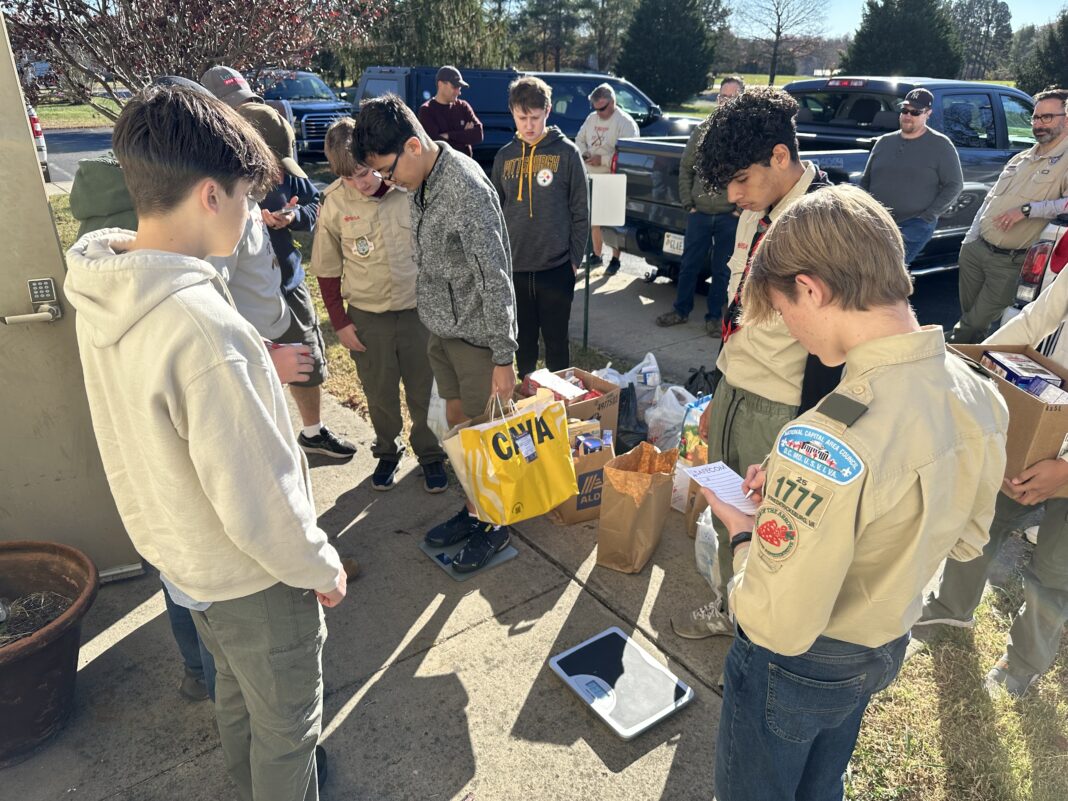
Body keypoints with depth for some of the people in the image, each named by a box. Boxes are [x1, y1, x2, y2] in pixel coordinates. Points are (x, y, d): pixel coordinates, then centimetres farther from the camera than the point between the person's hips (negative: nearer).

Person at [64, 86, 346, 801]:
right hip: (253, 576, -9)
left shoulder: (103, 295, -7)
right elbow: (257, 498, -28)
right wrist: (321, 568, -13)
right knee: (287, 720, 18)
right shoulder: (203, 327, -35)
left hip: (176, 550, 9)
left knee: (237, 689, 33)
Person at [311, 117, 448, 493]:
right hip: (366, 317, 1)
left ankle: (431, 453, 33)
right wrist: (340, 322, 1)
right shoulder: (335, 202, -9)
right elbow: (327, 269, 1)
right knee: (380, 394, 16)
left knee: (425, 391, 12)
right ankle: (387, 451, 39)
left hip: (419, 310, -1)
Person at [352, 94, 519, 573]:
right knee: (457, 419, 17)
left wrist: (503, 356, -21)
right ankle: (473, 508, 34)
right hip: (442, 326, 8)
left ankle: (494, 525, 24)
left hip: (476, 333, -8)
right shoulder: (421, 181, 3)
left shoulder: (467, 190, -24)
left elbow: (495, 279, -23)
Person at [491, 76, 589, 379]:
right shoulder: (505, 156, 8)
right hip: (515, 268, 3)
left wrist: (575, 259, -5)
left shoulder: (566, 152, -2)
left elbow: (581, 211, -2)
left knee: (556, 342, 6)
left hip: (556, 267, -3)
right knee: (523, 342, 13)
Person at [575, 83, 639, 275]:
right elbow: (579, 140, 18)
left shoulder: (625, 122, -12)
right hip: (592, 178, 7)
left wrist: (602, 159, -22)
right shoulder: (591, 118, 10)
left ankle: (615, 259, 8)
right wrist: (583, 153, -5)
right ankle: (596, 254, 29)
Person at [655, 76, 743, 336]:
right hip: (699, 214, 3)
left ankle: (714, 316, 20)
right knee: (689, 265, 10)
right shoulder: (703, 130, 6)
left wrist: (742, 209, -10)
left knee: (722, 271, 7)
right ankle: (681, 310, 25)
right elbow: (685, 169, 10)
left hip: (731, 217, -2)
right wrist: (688, 203, 4)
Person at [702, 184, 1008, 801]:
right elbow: (965, 539, 3)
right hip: (887, 653, 7)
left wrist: (744, 533, -14)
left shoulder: (826, 444, -40)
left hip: (800, 667, -6)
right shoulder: (982, 396, -13)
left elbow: (779, 627, -33)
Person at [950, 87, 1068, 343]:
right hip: (976, 246, 6)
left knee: (974, 325, 2)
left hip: (1008, 262, -6)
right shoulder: (1021, 158, 15)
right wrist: (971, 237, 15)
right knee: (968, 317, 16)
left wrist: (1026, 210, -27)